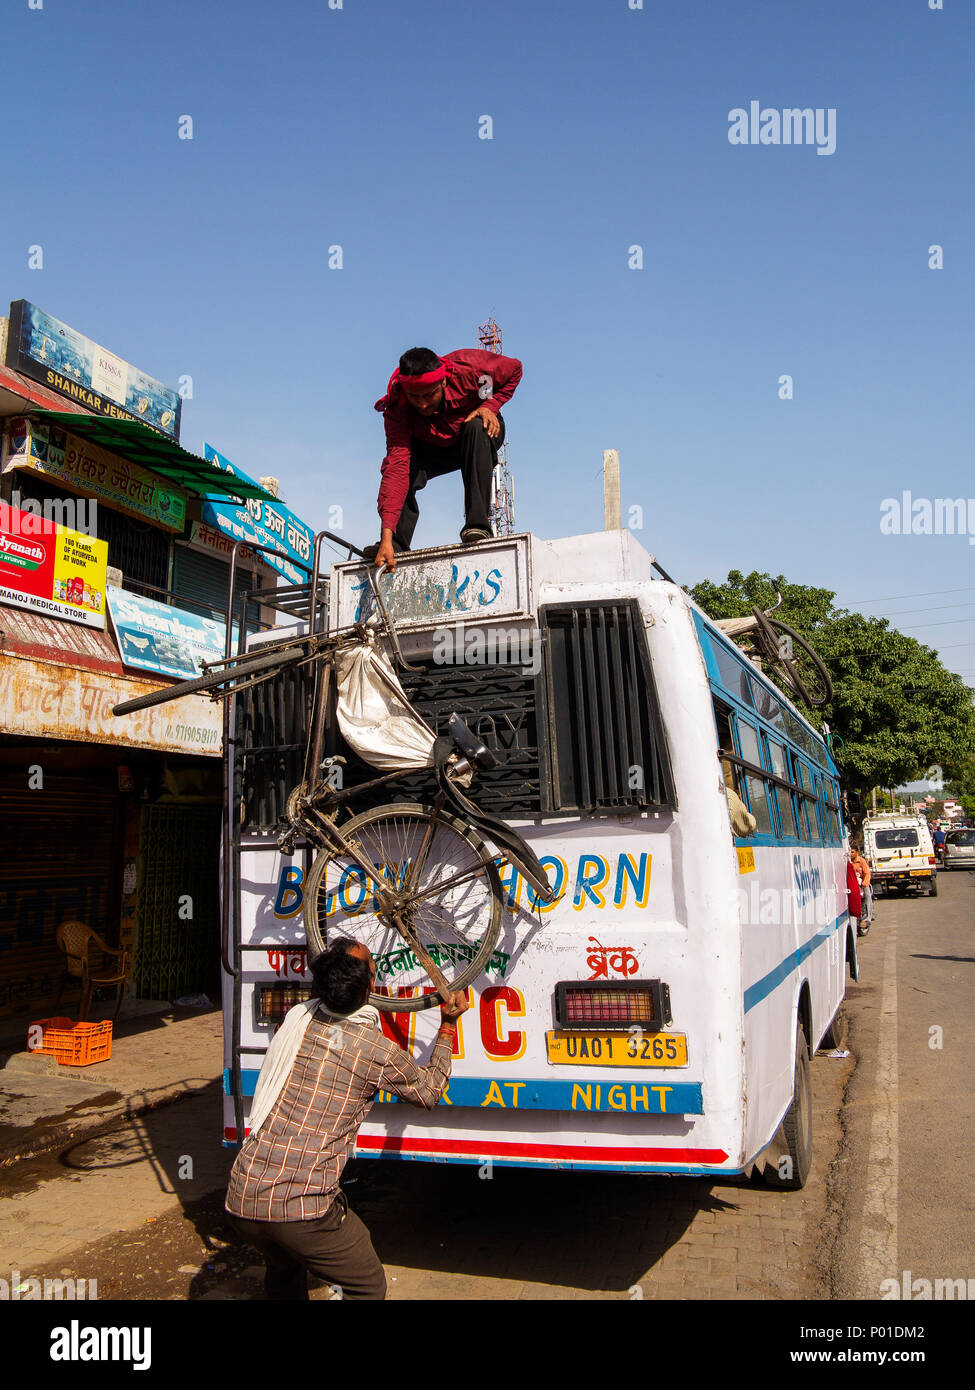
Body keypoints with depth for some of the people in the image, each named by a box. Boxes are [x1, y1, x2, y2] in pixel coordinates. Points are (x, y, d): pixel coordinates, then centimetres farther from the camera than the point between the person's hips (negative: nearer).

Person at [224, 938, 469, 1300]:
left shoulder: (298, 1020, 3)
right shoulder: (379, 1052, -8)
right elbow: (429, 1091, 12)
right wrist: (448, 1025, 20)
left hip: (241, 1200, 6)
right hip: (302, 1212, -5)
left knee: (284, 1273, 35)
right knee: (368, 1288, 17)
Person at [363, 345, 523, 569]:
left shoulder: (467, 369, -34)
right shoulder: (396, 410, -31)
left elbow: (514, 368, -13)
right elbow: (396, 468, -40)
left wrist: (490, 405, -29)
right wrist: (387, 536, -50)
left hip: (482, 436, -1)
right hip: (436, 449, 1)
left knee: (475, 427, -36)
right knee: (399, 462, -27)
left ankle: (477, 523, -36)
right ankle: (395, 544, -20)